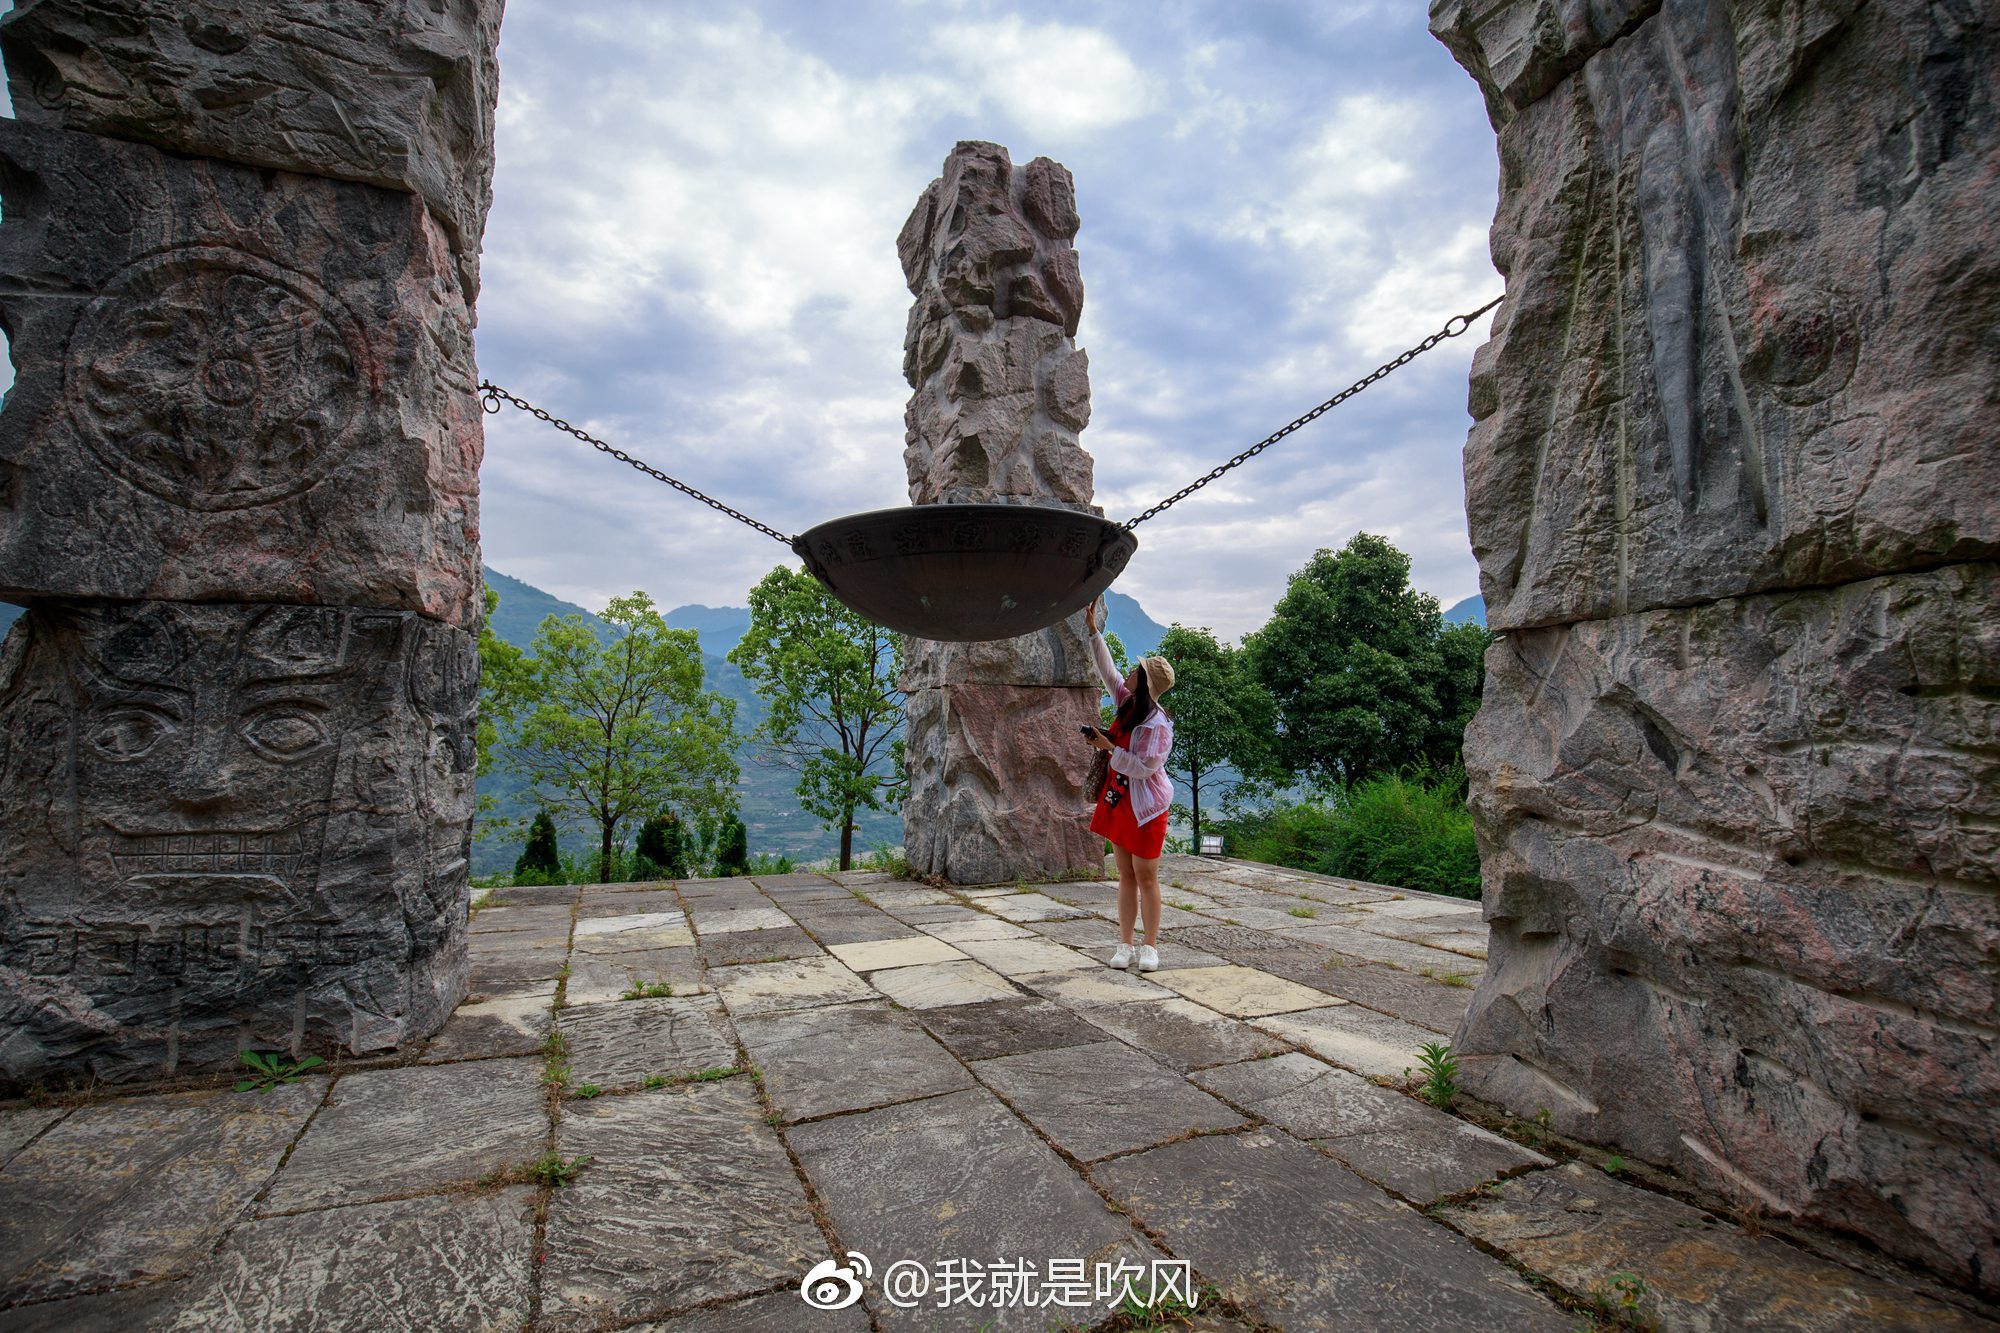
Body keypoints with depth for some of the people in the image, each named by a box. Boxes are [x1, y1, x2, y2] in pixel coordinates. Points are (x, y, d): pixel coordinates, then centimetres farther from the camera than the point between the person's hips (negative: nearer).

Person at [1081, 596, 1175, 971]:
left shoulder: (1157, 724, -19)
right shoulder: (1127, 704, 4)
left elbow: (1143, 767, -23)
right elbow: (1107, 670, 13)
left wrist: (1110, 747, -19)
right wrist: (1094, 630, 12)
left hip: (1145, 806, -8)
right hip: (1120, 801, 8)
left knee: (1146, 878, 0)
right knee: (1125, 875, 10)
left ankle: (1150, 947, 10)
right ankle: (1124, 945, 15)